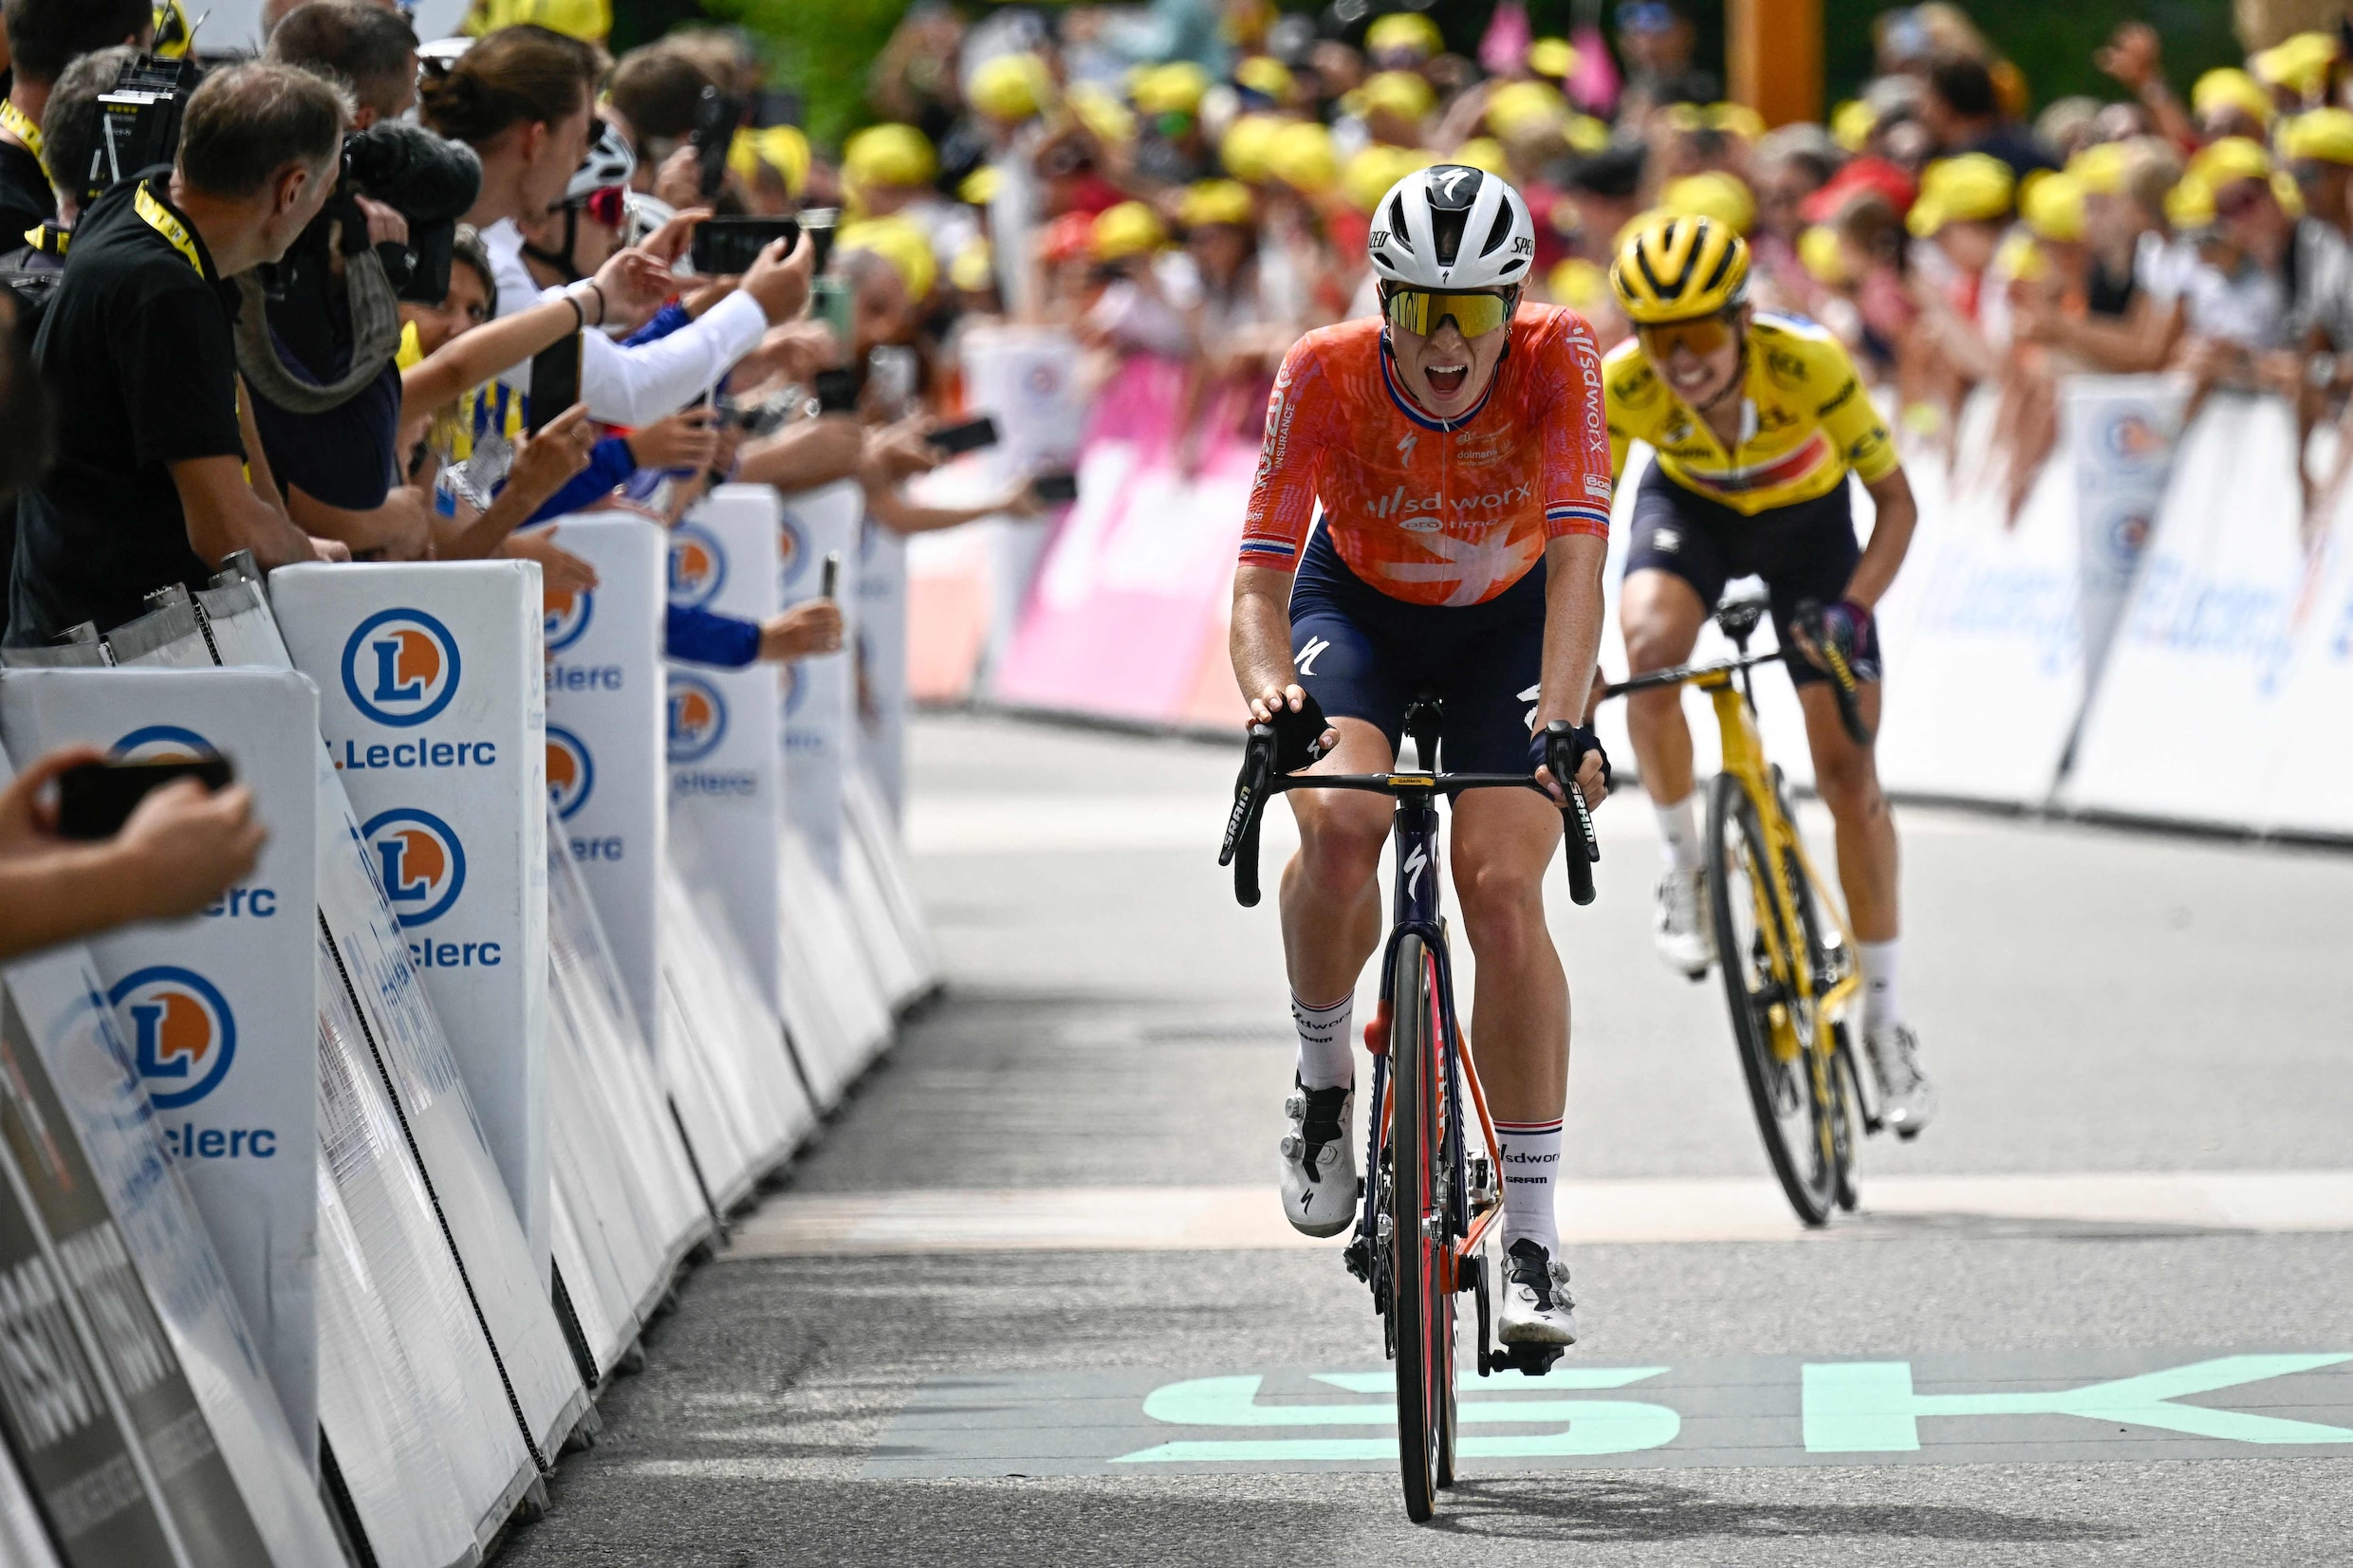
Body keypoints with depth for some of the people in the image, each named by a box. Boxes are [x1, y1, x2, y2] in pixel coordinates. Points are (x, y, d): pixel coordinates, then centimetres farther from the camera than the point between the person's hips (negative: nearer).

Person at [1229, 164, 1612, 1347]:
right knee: (1340, 827, -30)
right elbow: (1261, 576, -32)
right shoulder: (1326, 373, -29)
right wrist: (1270, 691, -54)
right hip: (1357, 606, 0)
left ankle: (1530, 1241, -11)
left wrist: (1562, 720, -52)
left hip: (1508, 621, 0)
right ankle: (1323, 1082, -2)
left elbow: (1576, 559, -37)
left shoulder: (1558, 358, -30)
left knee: (1502, 890, -18)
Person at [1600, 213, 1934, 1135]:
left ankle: (1883, 1013, 10)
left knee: (1848, 773, -3)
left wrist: (1852, 608, -41)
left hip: (1805, 519, -1)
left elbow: (1896, 502, -26)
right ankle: (1684, 869, -12)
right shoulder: (1619, 388, -32)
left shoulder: (1809, 365, -36)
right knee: (1650, 646, -34)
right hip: (1689, 508, 1)